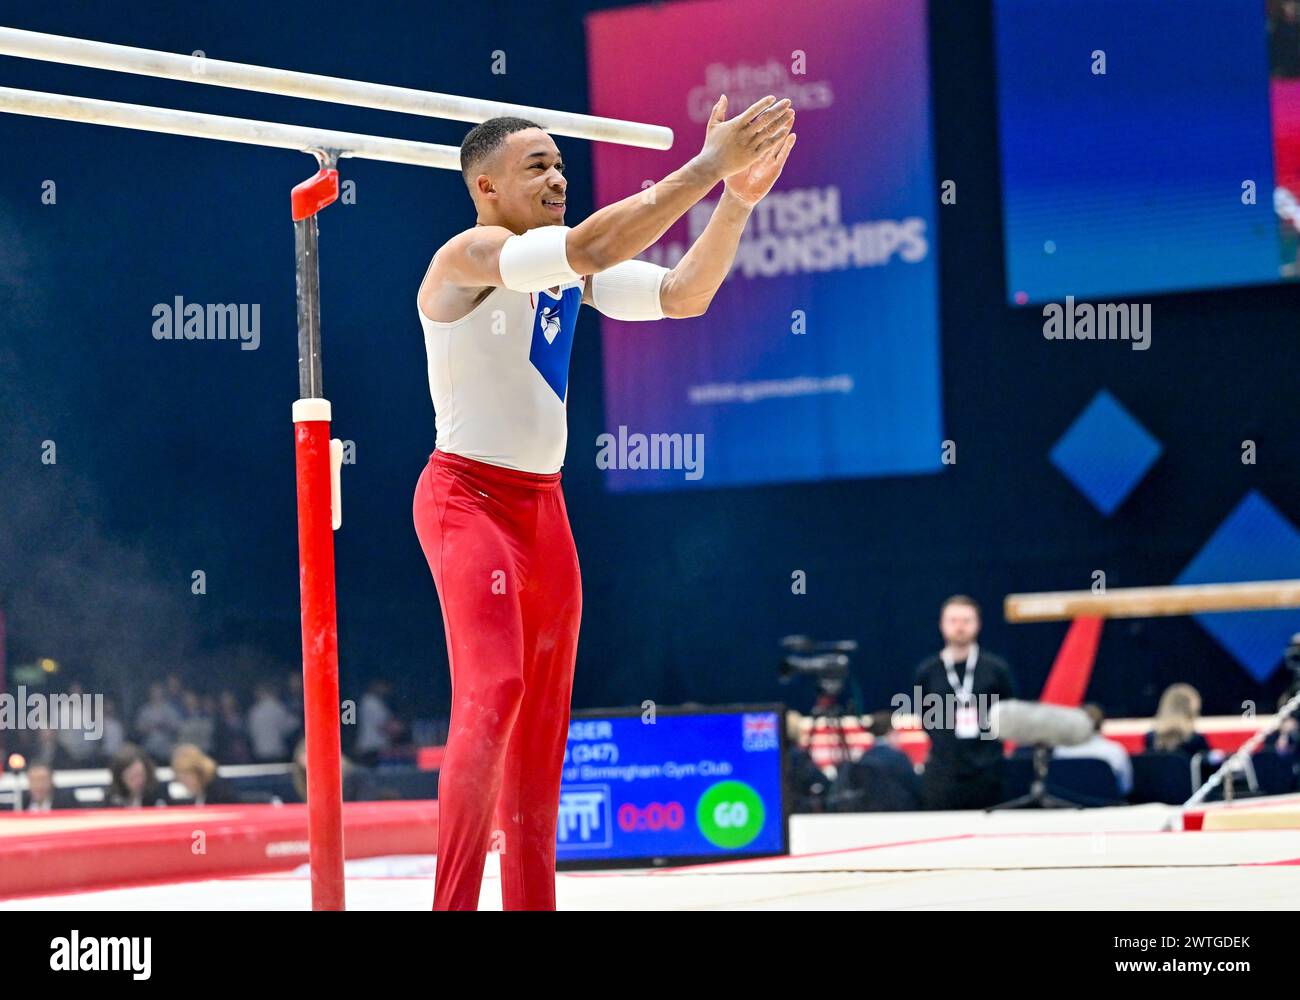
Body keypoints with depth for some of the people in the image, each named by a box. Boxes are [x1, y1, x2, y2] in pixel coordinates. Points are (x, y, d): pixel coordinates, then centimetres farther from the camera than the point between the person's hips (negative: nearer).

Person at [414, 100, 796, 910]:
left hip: (543, 504, 9)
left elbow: (682, 295, 3)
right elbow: (591, 245, -30)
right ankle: (453, 903, -19)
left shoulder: (570, 271, 10)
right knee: (491, 691, -21)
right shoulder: (469, 257, -14)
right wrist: (707, 168, -31)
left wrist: (737, 200, -11)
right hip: (469, 498, -9)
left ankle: (531, 904, 14)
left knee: (543, 721, 9)